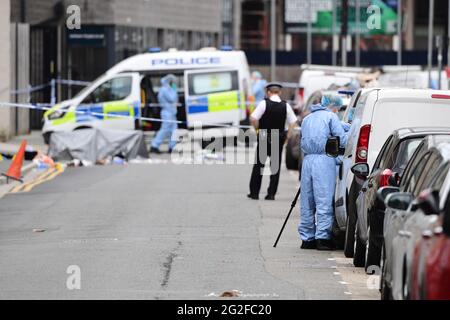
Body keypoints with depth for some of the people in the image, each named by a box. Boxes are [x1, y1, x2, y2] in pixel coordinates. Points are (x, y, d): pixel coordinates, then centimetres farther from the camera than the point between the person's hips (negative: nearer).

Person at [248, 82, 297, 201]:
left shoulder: (264, 103, -10)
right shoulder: (285, 106, -2)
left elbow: (253, 119, -16)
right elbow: (293, 122, -2)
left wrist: (257, 129, 0)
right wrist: (287, 136, 6)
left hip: (264, 138, -2)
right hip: (279, 139, 2)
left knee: (258, 165, 8)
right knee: (275, 166, 8)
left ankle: (254, 193, 10)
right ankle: (271, 194, 5)